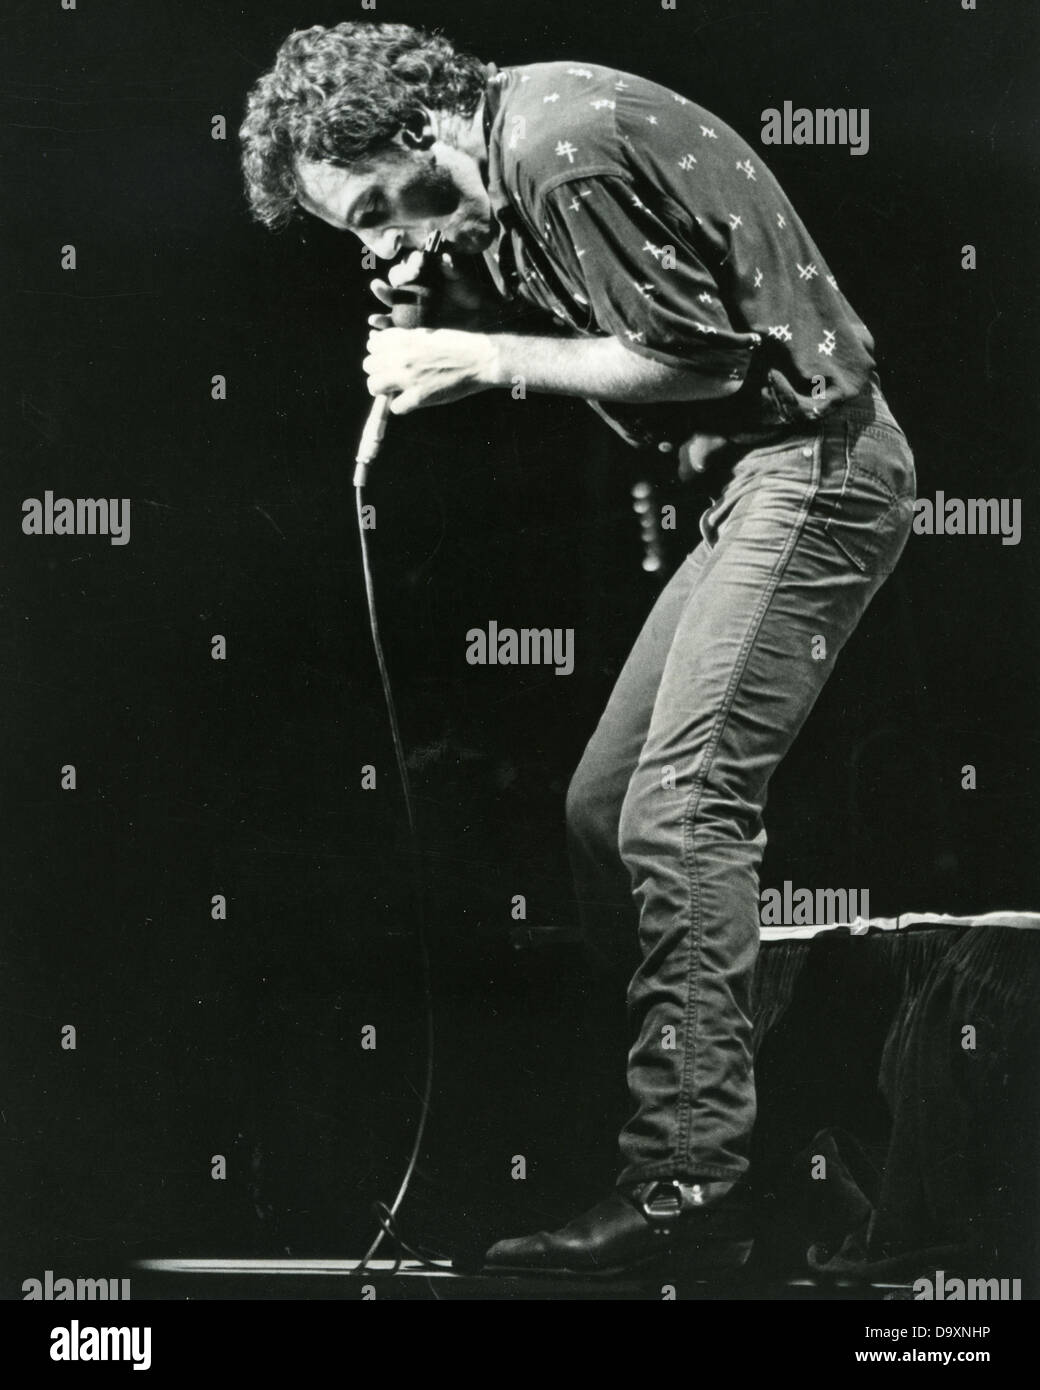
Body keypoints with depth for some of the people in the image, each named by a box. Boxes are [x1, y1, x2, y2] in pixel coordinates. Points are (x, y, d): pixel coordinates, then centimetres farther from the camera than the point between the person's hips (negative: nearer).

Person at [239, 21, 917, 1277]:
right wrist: (442, 332, -1)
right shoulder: (513, 160, 12)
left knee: (679, 813, -17)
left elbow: (703, 354, -19)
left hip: (813, 460, -10)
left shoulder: (560, 147, -18)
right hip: (759, 478, 10)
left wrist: (488, 359, -13)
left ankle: (686, 1185, -15)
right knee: (603, 806, 8)